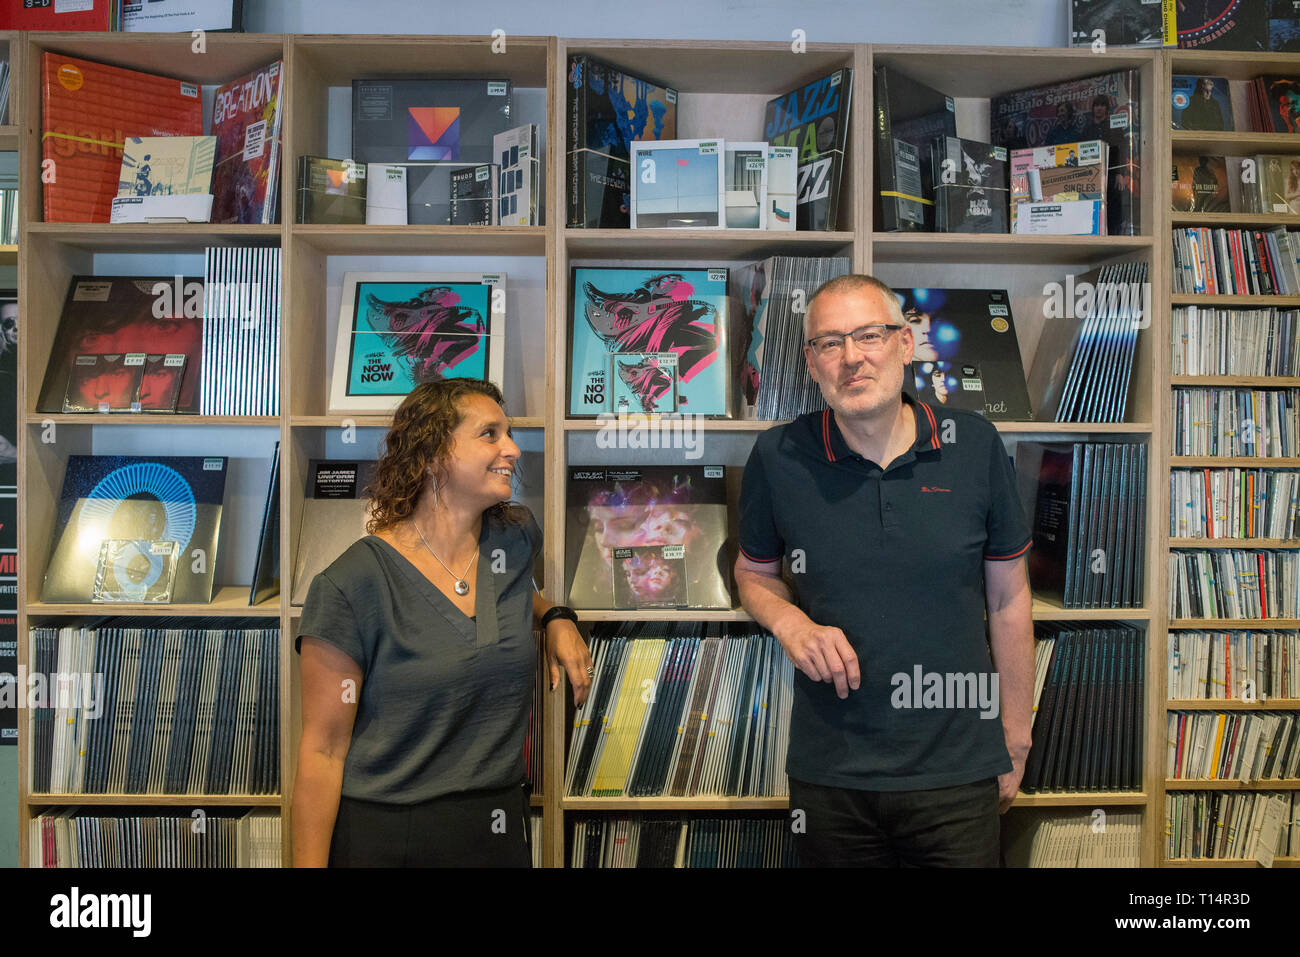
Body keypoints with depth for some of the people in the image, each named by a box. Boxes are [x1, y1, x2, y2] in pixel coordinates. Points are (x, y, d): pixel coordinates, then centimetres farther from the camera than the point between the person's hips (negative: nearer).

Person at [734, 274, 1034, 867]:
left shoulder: (974, 446, -5)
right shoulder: (778, 458, -6)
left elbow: (1008, 600, 3)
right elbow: (753, 572, 11)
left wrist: (1015, 745, 7)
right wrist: (790, 624, -11)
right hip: (830, 775, 0)